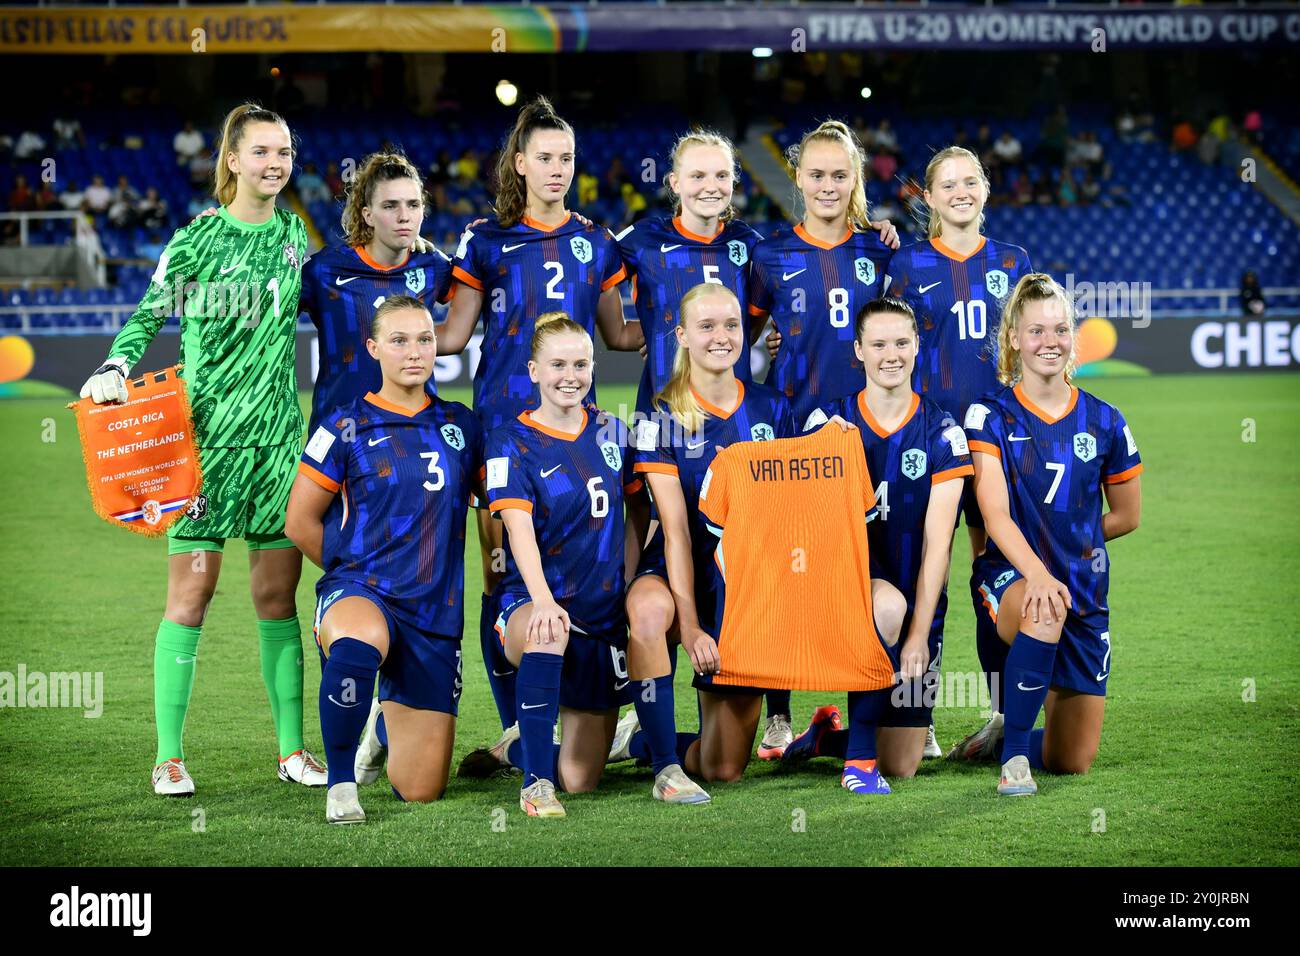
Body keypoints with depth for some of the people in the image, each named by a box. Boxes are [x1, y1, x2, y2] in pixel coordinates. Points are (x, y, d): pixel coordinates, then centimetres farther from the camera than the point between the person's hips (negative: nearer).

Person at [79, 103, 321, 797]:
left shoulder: (293, 234, 10)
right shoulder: (196, 241, -4)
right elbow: (149, 315, -4)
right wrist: (117, 368, -20)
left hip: (277, 435, 4)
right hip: (204, 433, -4)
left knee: (278, 594, 7)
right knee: (192, 590, -4)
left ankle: (293, 751, 13)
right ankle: (169, 757, 0)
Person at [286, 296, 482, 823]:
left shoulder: (460, 425, 8)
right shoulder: (346, 428, -2)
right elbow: (300, 522, 4)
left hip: (436, 613, 4)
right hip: (360, 592, -3)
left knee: (420, 791, 2)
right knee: (359, 642, -45)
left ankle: (388, 725, 40)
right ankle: (341, 783, -22)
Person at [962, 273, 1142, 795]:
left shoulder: (1104, 421, 3)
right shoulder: (990, 415, -5)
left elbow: (1126, 515, 15)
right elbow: (995, 516, -17)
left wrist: (1063, 538, 8)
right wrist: (1035, 571, -33)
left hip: (1084, 589, 3)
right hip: (1008, 578, -3)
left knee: (1073, 762, 1)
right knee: (1045, 610, -42)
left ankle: (1012, 732, 36)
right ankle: (1013, 755, -27)